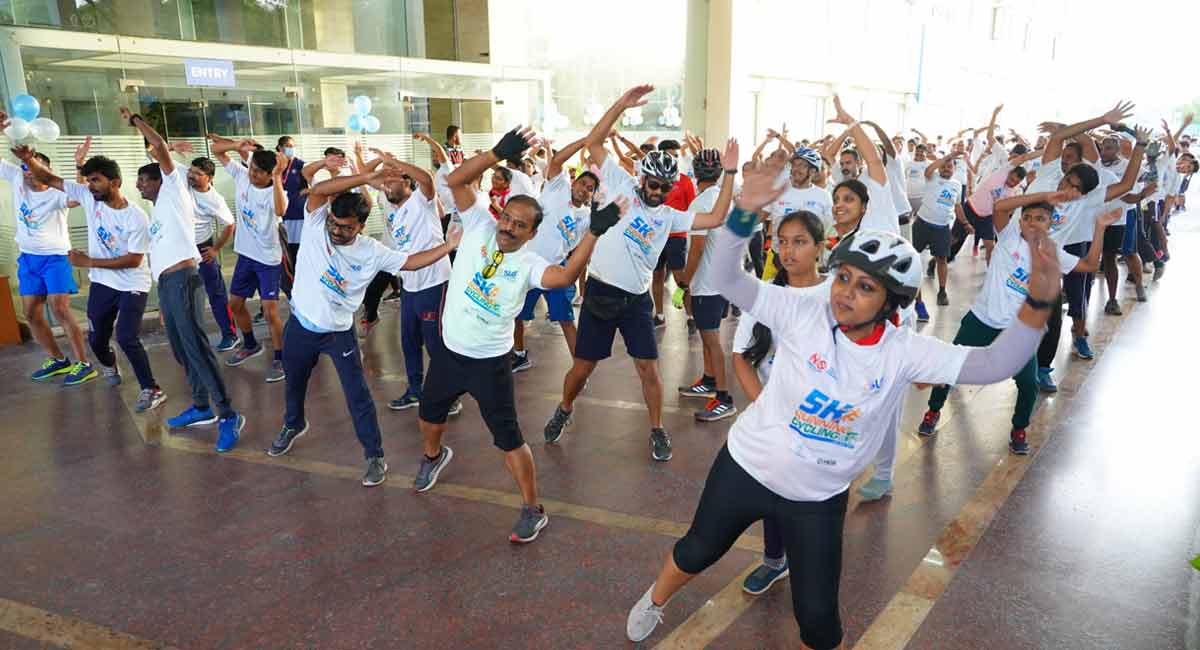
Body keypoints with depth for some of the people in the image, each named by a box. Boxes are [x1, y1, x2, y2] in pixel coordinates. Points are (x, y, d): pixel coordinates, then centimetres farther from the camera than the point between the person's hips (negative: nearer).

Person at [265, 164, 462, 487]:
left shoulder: (372, 251, -13)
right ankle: (293, 425, 55)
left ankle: (375, 455, 12)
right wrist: (368, 178, -40)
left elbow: (410, 262, -7)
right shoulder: (316, 224, -15)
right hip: (300, 326, 2)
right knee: (294, 383, 25)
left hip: (339, 333, -2)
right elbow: (320, 190, -31)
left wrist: (448, 245, -17)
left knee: (358, 395, -2)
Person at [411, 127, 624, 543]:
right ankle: (434, 456, 61)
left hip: (491, 362, -4)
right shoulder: (479, 226, -8)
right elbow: (456, 180, -19)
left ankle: (533, 511, 14)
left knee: (509, 438, -2)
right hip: (450, 351, 5)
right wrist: (498, 154, -31)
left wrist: (594, 232, -45)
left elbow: (565, 276, -38)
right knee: (430, 413, 28)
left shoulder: (529, 264, -17)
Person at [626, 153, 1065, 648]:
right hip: (746, 467, 0)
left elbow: (994, 364, -23)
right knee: (697, 552, 23)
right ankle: (654, 601, 56)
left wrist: (1038, 302, -38)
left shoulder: (905, 351, -16)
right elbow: (728, 280, -22)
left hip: (819, 499, 1)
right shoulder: (801, 314, -19)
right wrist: (744, 214, -38)